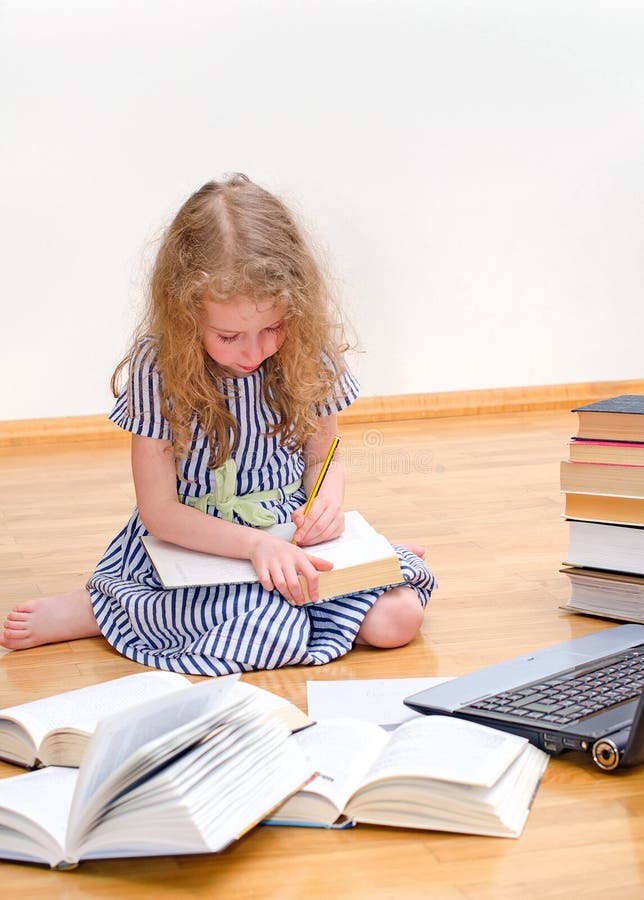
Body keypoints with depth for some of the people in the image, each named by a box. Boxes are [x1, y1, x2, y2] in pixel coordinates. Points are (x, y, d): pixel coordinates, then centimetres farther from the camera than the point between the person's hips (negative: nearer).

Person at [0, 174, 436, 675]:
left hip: (291, 532, 4)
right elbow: (158, 509, -16)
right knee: (273, 631, -33)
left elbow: (323, 456, 7)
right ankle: (87, 608, -13)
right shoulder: (159, 367, -17)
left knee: (397, 618, -18)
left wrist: (328, 500, -17)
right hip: (191, 542, -4)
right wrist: (256, 544, -30)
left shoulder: (308, 353, -8)